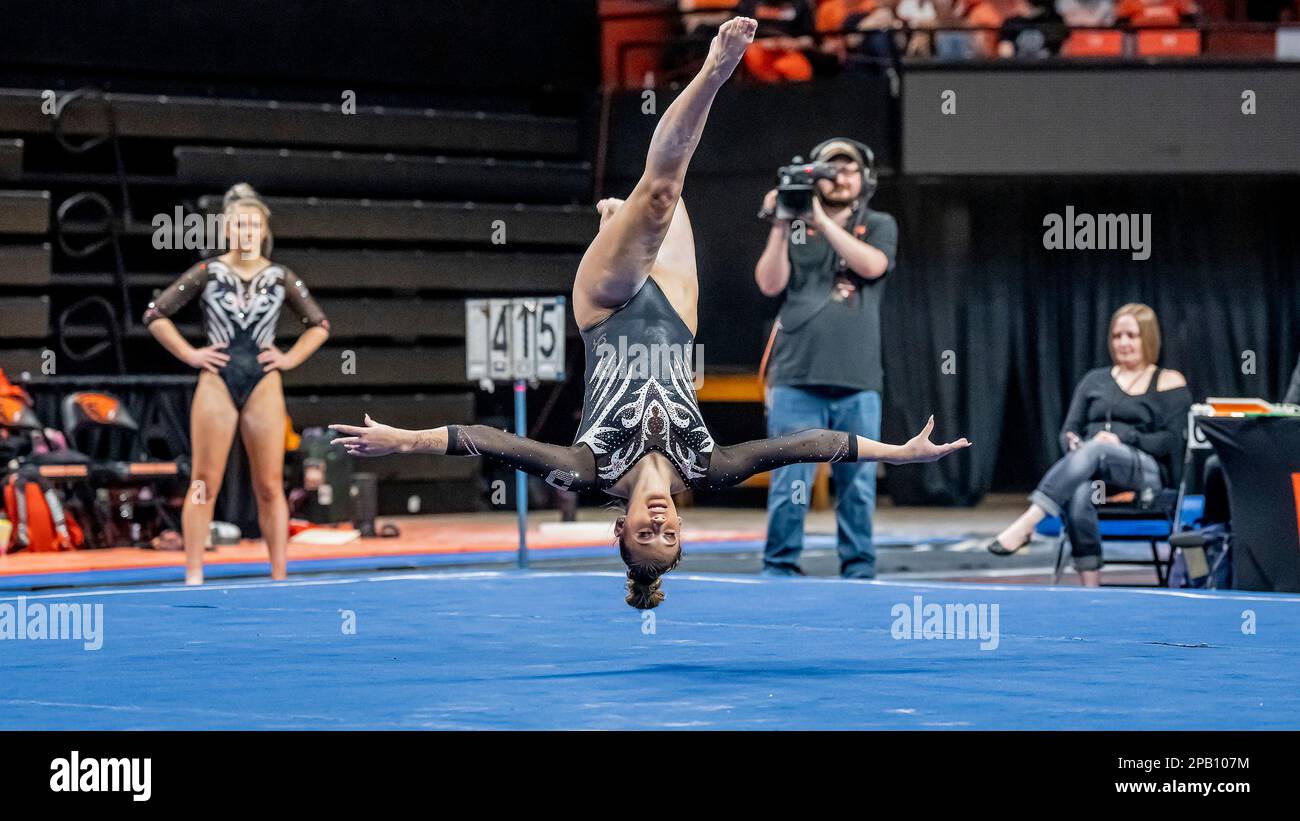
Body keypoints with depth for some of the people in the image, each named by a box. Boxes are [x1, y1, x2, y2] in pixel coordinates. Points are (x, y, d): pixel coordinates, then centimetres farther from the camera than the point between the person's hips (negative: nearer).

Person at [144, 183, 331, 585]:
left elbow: (319, 325, 16)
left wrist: (291, 357, 4)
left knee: (270, 488, 1)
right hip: (216, 384, -1)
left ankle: (280, 577, 5)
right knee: (205, 485, -3)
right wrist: (191, 354, -2)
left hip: (264, 386, 1)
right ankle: (193, 577, -2)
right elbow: (155, 315, 4)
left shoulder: (280, 278, 6)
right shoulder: (207, 273, 2)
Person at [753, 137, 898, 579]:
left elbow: (871, 265, -9)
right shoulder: (794, 230, 11)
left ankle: (858, 571, 9)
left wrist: (822, 221, -10)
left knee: (858, 483, 2)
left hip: (857, 381, 1)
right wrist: (780, 227, -7)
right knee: (789, 482, -5)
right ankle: (779, 568, 0)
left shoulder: (879, 226, 11)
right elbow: (770, 283, 1)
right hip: (796, 380, -1)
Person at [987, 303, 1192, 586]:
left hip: (1148, 471, -3)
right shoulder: (1095, 380, 24)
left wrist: (1122, 439, -15)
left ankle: (1026, 525, -49)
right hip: (1091, 469, 3)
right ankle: (1090, 588, -42)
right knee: (1079, 494, -37)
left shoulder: (1168, 382, 10)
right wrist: (1073, 443, -7)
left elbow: (1171, 441, -1)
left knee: (1094, 452, -38)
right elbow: (1069, 431, 18)